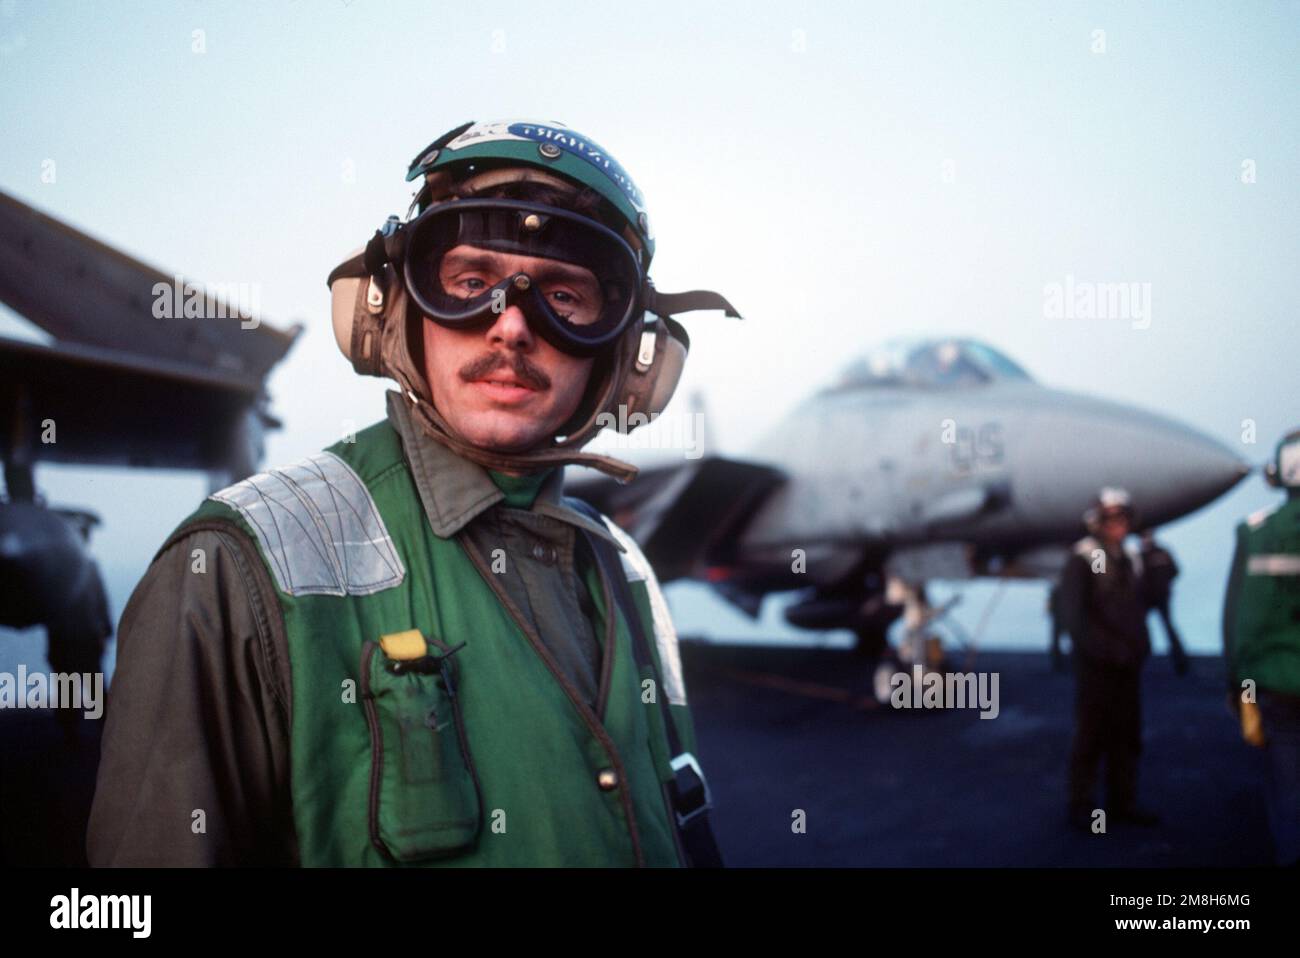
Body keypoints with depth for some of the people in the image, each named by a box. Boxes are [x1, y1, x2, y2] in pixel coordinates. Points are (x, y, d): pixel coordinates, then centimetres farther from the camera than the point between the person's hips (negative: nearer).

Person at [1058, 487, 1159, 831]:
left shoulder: (1125, 560, 13)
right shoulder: (1082, 560, -9)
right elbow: (1073, 615, -15)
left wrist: (1140, 645, 7)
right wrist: (1106, 650, -17)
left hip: (1127, 664, 7)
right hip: (1096, 665, -7)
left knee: (1127, 734, 10)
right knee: (1091, 735, -1)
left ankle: (1123, 802, 19)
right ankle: (1080, 806, 8)